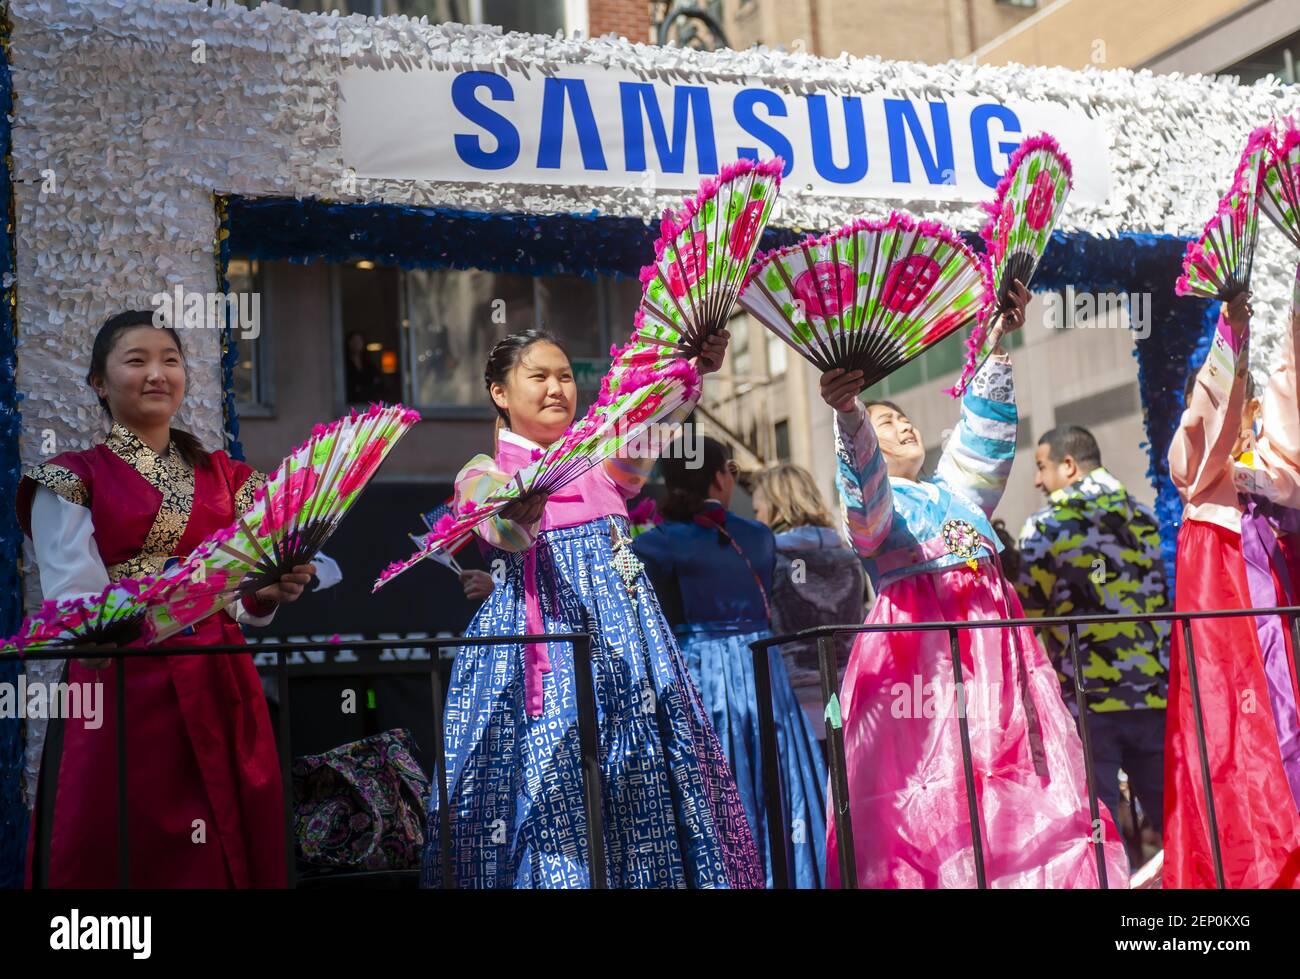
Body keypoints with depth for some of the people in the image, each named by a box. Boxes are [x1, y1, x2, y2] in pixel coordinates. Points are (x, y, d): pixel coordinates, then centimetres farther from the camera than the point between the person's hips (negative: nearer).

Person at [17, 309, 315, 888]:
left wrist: (267, 595, -13)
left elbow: (242, 602, 8)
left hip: (221, 695, 4)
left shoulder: (226, 477, 14)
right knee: (124, 859, -2)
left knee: (230, 857, 4)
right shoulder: (72, 481, 2)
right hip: (121, 696, -3)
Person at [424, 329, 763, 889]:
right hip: (541, 640, -4)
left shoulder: (602, 463, 16)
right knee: (551, 785, -11)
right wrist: (521, 509, -41)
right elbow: (504, 531, -17)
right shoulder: (484, 475, 5)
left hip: (625, 637, 4)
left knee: (639, 783, -2)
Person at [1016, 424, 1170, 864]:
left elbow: (1024, 615, -4)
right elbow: (1174, 601, 13)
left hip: (1086, 699, -4)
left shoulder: (1046, 526, -3)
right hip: (1157, 694, 4)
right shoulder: (1148, 519, 10)